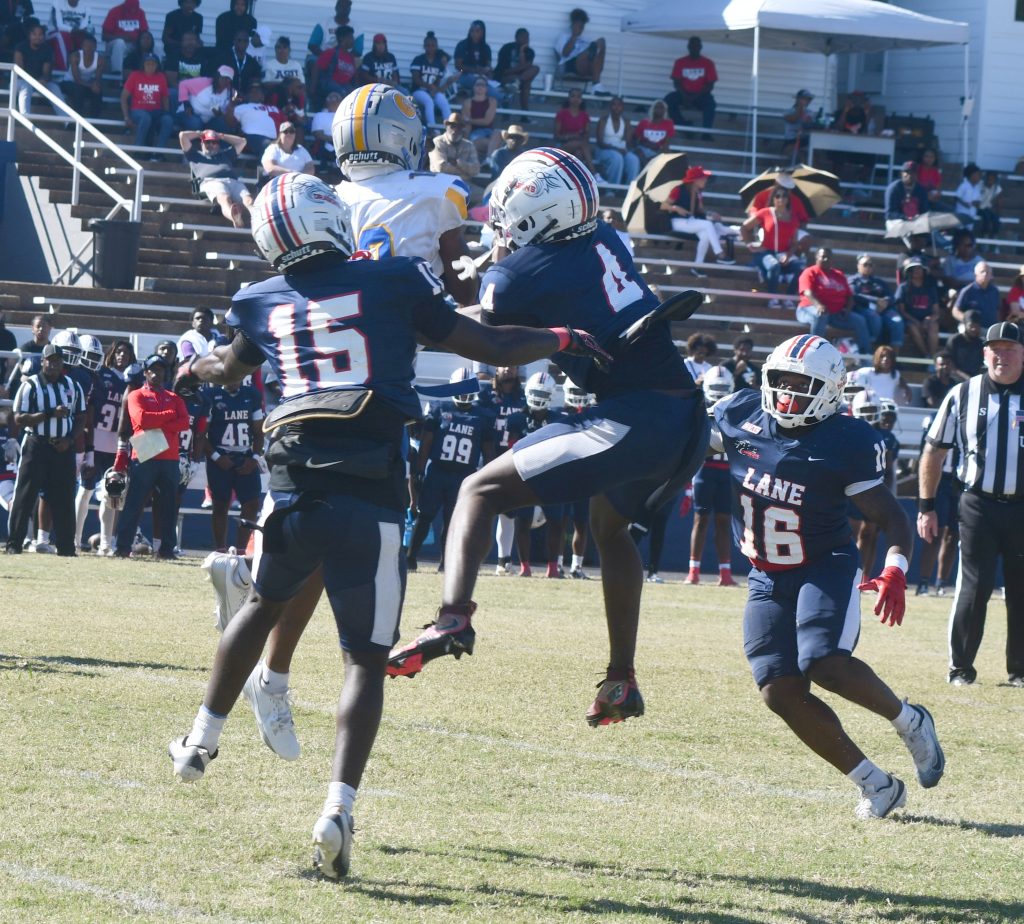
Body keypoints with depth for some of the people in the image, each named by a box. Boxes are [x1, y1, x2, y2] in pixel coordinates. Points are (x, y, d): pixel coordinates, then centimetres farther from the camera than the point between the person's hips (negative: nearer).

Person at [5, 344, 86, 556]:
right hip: (36, 445, -4)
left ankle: (66, 546, 11)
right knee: (24, 496, -3)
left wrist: (70, 439, -5)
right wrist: (50, 413, -20)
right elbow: (19, 418, -12)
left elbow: (81, 418, 12)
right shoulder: (30, 385, -4)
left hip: (63, 448, 4)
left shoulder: (73, 386, 9)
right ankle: (14, 544, 0)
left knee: (64, 498, 5)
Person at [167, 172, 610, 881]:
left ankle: (201, 743, 40)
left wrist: (192, 370, 54)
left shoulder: (263, 304, 9)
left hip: (293, 487, 3)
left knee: (266, 602, 31)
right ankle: (339, 807, -14)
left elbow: (229, 368, 31)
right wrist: (561, 339, 23)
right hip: (371, 495, -3)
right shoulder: (392, 283, 0)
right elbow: (490, 347, 5)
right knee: (367, 658, 2)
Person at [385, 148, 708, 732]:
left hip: (631, 417, -8)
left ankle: (454, 615, -27)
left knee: (483, 491, -3)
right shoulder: (604, 239, 11)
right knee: (611, 524, 32)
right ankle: (622, 681, 34)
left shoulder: (524, 274, -7)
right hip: (688, 418, 8)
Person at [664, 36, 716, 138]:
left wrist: (695, 97, -18)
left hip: (700, 96, -2)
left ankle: (706, 133, -34)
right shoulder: (680, 62, 4)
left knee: (710, 103, -36)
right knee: (669, 100, -28)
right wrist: (685, 96, -20)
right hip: (684, 94, 2)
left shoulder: (708, 63, 0)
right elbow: (676, 82, 0)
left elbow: (710, 85, -4)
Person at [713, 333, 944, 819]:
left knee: (826, 664, -29)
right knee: (781, 691, -8)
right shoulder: (739, 415, -2)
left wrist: (895, 572, -26)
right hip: (767, 579, 5)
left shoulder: (847, 442, -13)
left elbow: (891, 517, -10)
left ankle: (908, 721, 0)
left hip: (827, 569, -5)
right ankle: (876, 785, 3)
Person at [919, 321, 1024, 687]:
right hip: (979, 505, -1)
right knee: (973, 588, -3)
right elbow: (934, 453, 7)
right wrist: (926, 507, 3)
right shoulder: (963, 395, 1)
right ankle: (960, 667, 7)